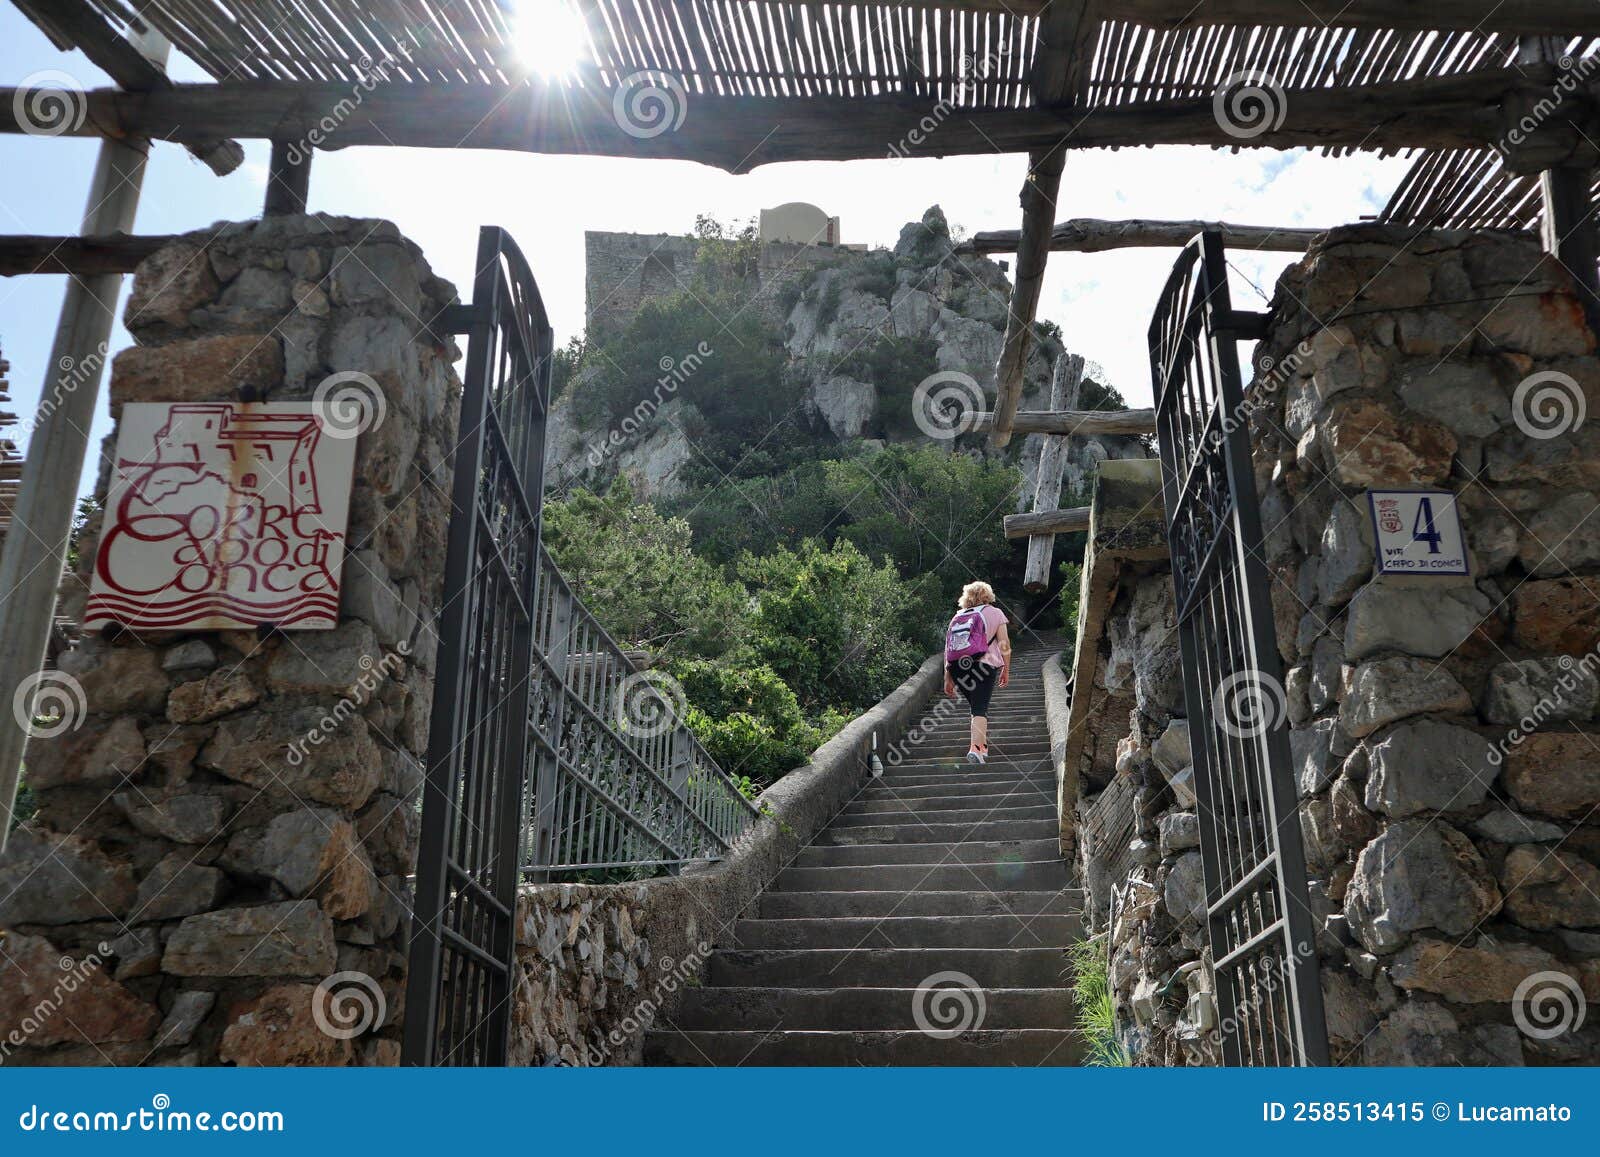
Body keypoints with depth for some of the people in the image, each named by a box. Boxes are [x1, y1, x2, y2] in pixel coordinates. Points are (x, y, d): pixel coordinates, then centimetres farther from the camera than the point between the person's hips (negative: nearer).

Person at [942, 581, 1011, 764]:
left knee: (977, 706, 18)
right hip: (984, 665, -4)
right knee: (980, 708, -8)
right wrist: (1006, 670, 11)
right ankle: (976, 748, -24)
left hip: (957, 668, 4)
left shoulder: (956, 617, 21)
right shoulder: (995, 613, 12)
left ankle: (983, 747, 22)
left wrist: (948, 679, 17)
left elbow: (948, 649, 16)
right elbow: (1004, 644, 4)